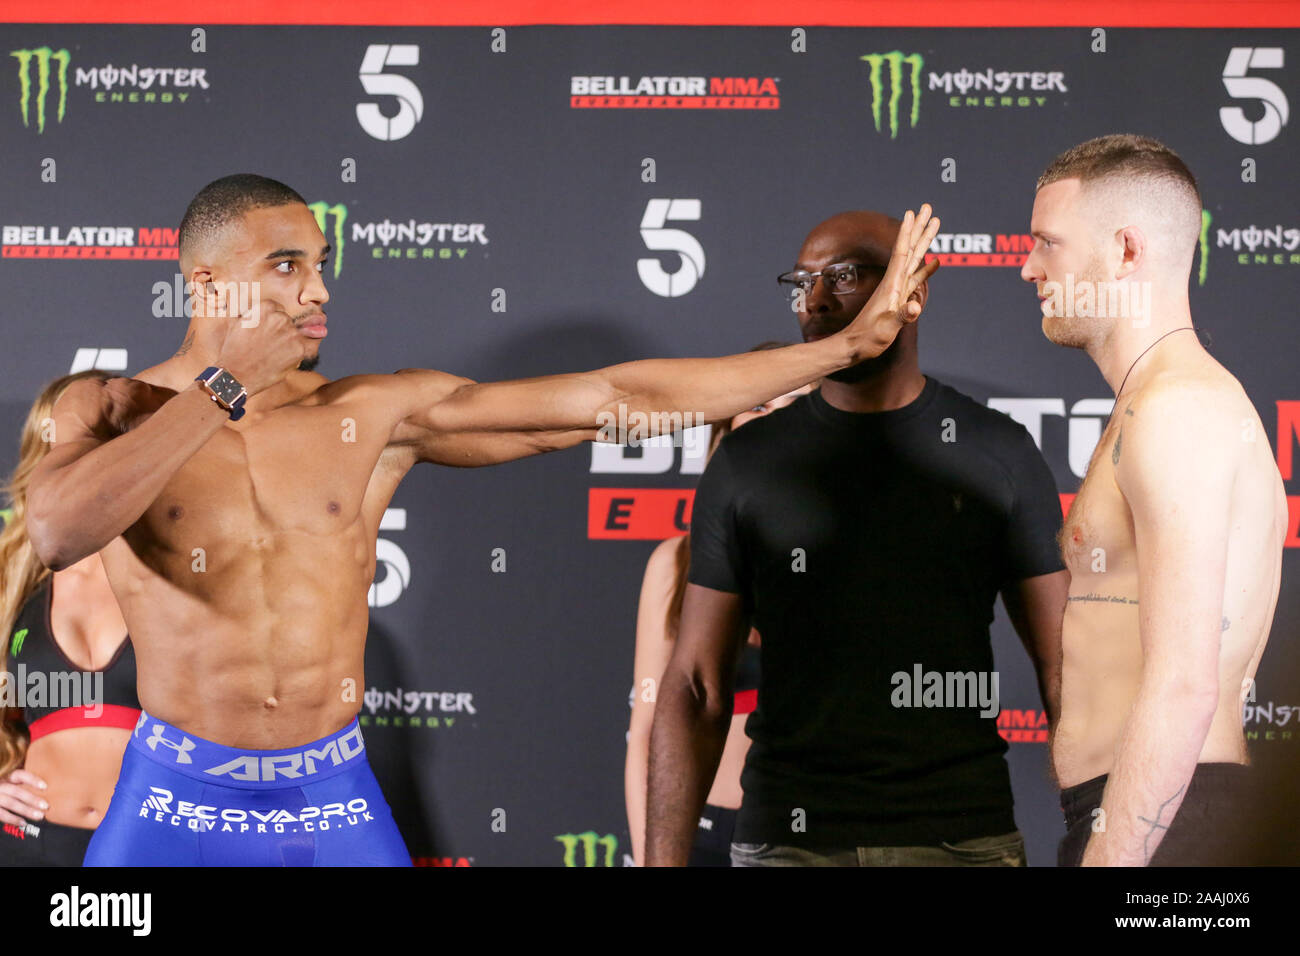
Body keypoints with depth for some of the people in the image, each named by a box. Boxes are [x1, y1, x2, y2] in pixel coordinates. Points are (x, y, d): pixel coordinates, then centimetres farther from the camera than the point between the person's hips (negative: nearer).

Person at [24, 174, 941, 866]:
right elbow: (58, 532, -26)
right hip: (177, 801, -1)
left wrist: (845, 344, -6)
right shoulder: (109, 410, -3)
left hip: (337, 800, 1)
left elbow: (614, 397, -4)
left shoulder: (381, 412, -1)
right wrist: (228, 386, -17)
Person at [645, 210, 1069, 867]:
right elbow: (696, 686, 5)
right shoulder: (747, 461, 6)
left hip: (963, 836, 0)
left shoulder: (997, 453, 5)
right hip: (790, 837, 0)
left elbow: (1065, 666, 4)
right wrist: (664, 860, -4)